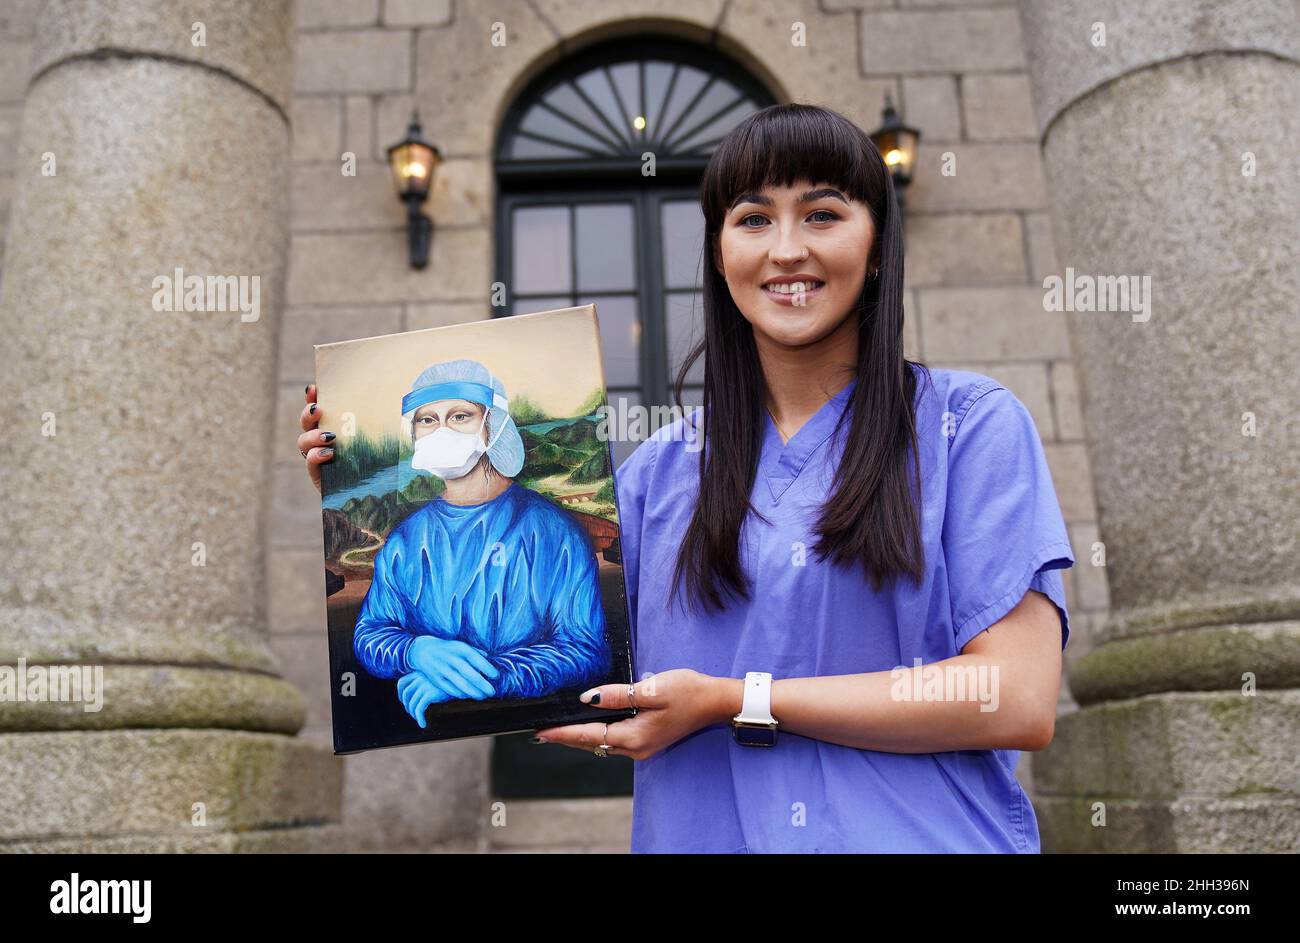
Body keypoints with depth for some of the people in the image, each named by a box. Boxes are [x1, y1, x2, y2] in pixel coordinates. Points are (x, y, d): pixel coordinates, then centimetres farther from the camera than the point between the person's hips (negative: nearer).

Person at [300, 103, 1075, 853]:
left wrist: (737, 702, -15)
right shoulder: (661, 469, 4)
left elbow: (1018, 701, -13)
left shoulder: (972, 424, -5)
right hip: (704, 834, 3)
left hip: (924, 835, -2)